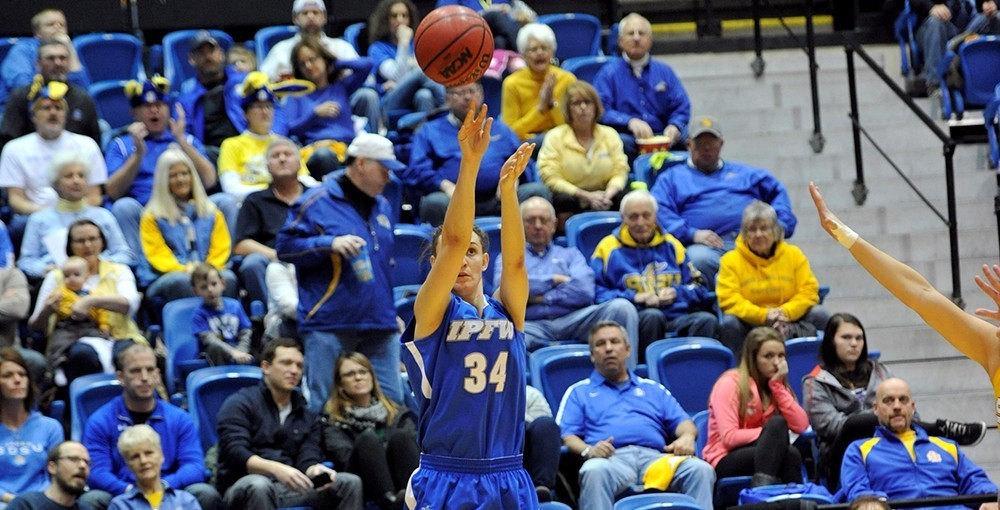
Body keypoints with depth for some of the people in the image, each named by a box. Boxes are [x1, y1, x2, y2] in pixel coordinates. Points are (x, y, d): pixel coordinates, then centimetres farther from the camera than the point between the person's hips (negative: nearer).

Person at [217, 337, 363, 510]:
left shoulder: (308, 418, 22)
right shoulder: (241, 403, 5)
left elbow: (308, 459, 8)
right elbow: (235, 453, -11)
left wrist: (315, 470, -20)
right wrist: (276, 469, -30)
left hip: (291, 489, 5)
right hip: (244, 488, -5)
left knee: (350, 482, -17)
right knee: (259, 485, -40)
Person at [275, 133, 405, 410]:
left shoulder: (382, 207, 20)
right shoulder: (317, 202, -2)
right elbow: (285, 247, -7)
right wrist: (330, 243, -18)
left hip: (380, 326, 6)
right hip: (330, 325, -6)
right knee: (324, 406, -5)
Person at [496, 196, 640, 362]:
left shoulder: (571, 254, 27)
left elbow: (584, 291, 6)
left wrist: (543, 297, -1)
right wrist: (554, 280, 4)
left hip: (573, 320, 2)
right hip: (532, 325, -2)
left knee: (621, 307, -26)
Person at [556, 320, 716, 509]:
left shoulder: (654, 389, 34)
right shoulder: (579, 392, 27)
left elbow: (683, 422, 23)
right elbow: (566, 436, 12)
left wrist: (687, 437, -3)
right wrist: (588, 450, -11)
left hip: (655, 457, 2)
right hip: (612, 458, -2)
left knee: (700, 469, -29)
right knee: (594, 471, -41)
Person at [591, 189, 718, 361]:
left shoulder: (671, 245, 25)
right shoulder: (608, 248, 14)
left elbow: (698, 288, 23)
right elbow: (597, 293, 3)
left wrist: (676, 293, 1)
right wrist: (634, 298, -10)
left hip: (677, 317, 3)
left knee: (707, 320, -28)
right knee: (652, 316, -38)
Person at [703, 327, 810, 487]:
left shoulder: (778, 385, 12)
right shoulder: (730, 383, -6)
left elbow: (801, 426, -4)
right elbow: (729, 438, -17)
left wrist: (778, 387, -7)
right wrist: (773, 432, -16)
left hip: (762, 458, 5)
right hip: (726, 461, -5)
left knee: (791, 453, -31)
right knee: (777, 424, -31)